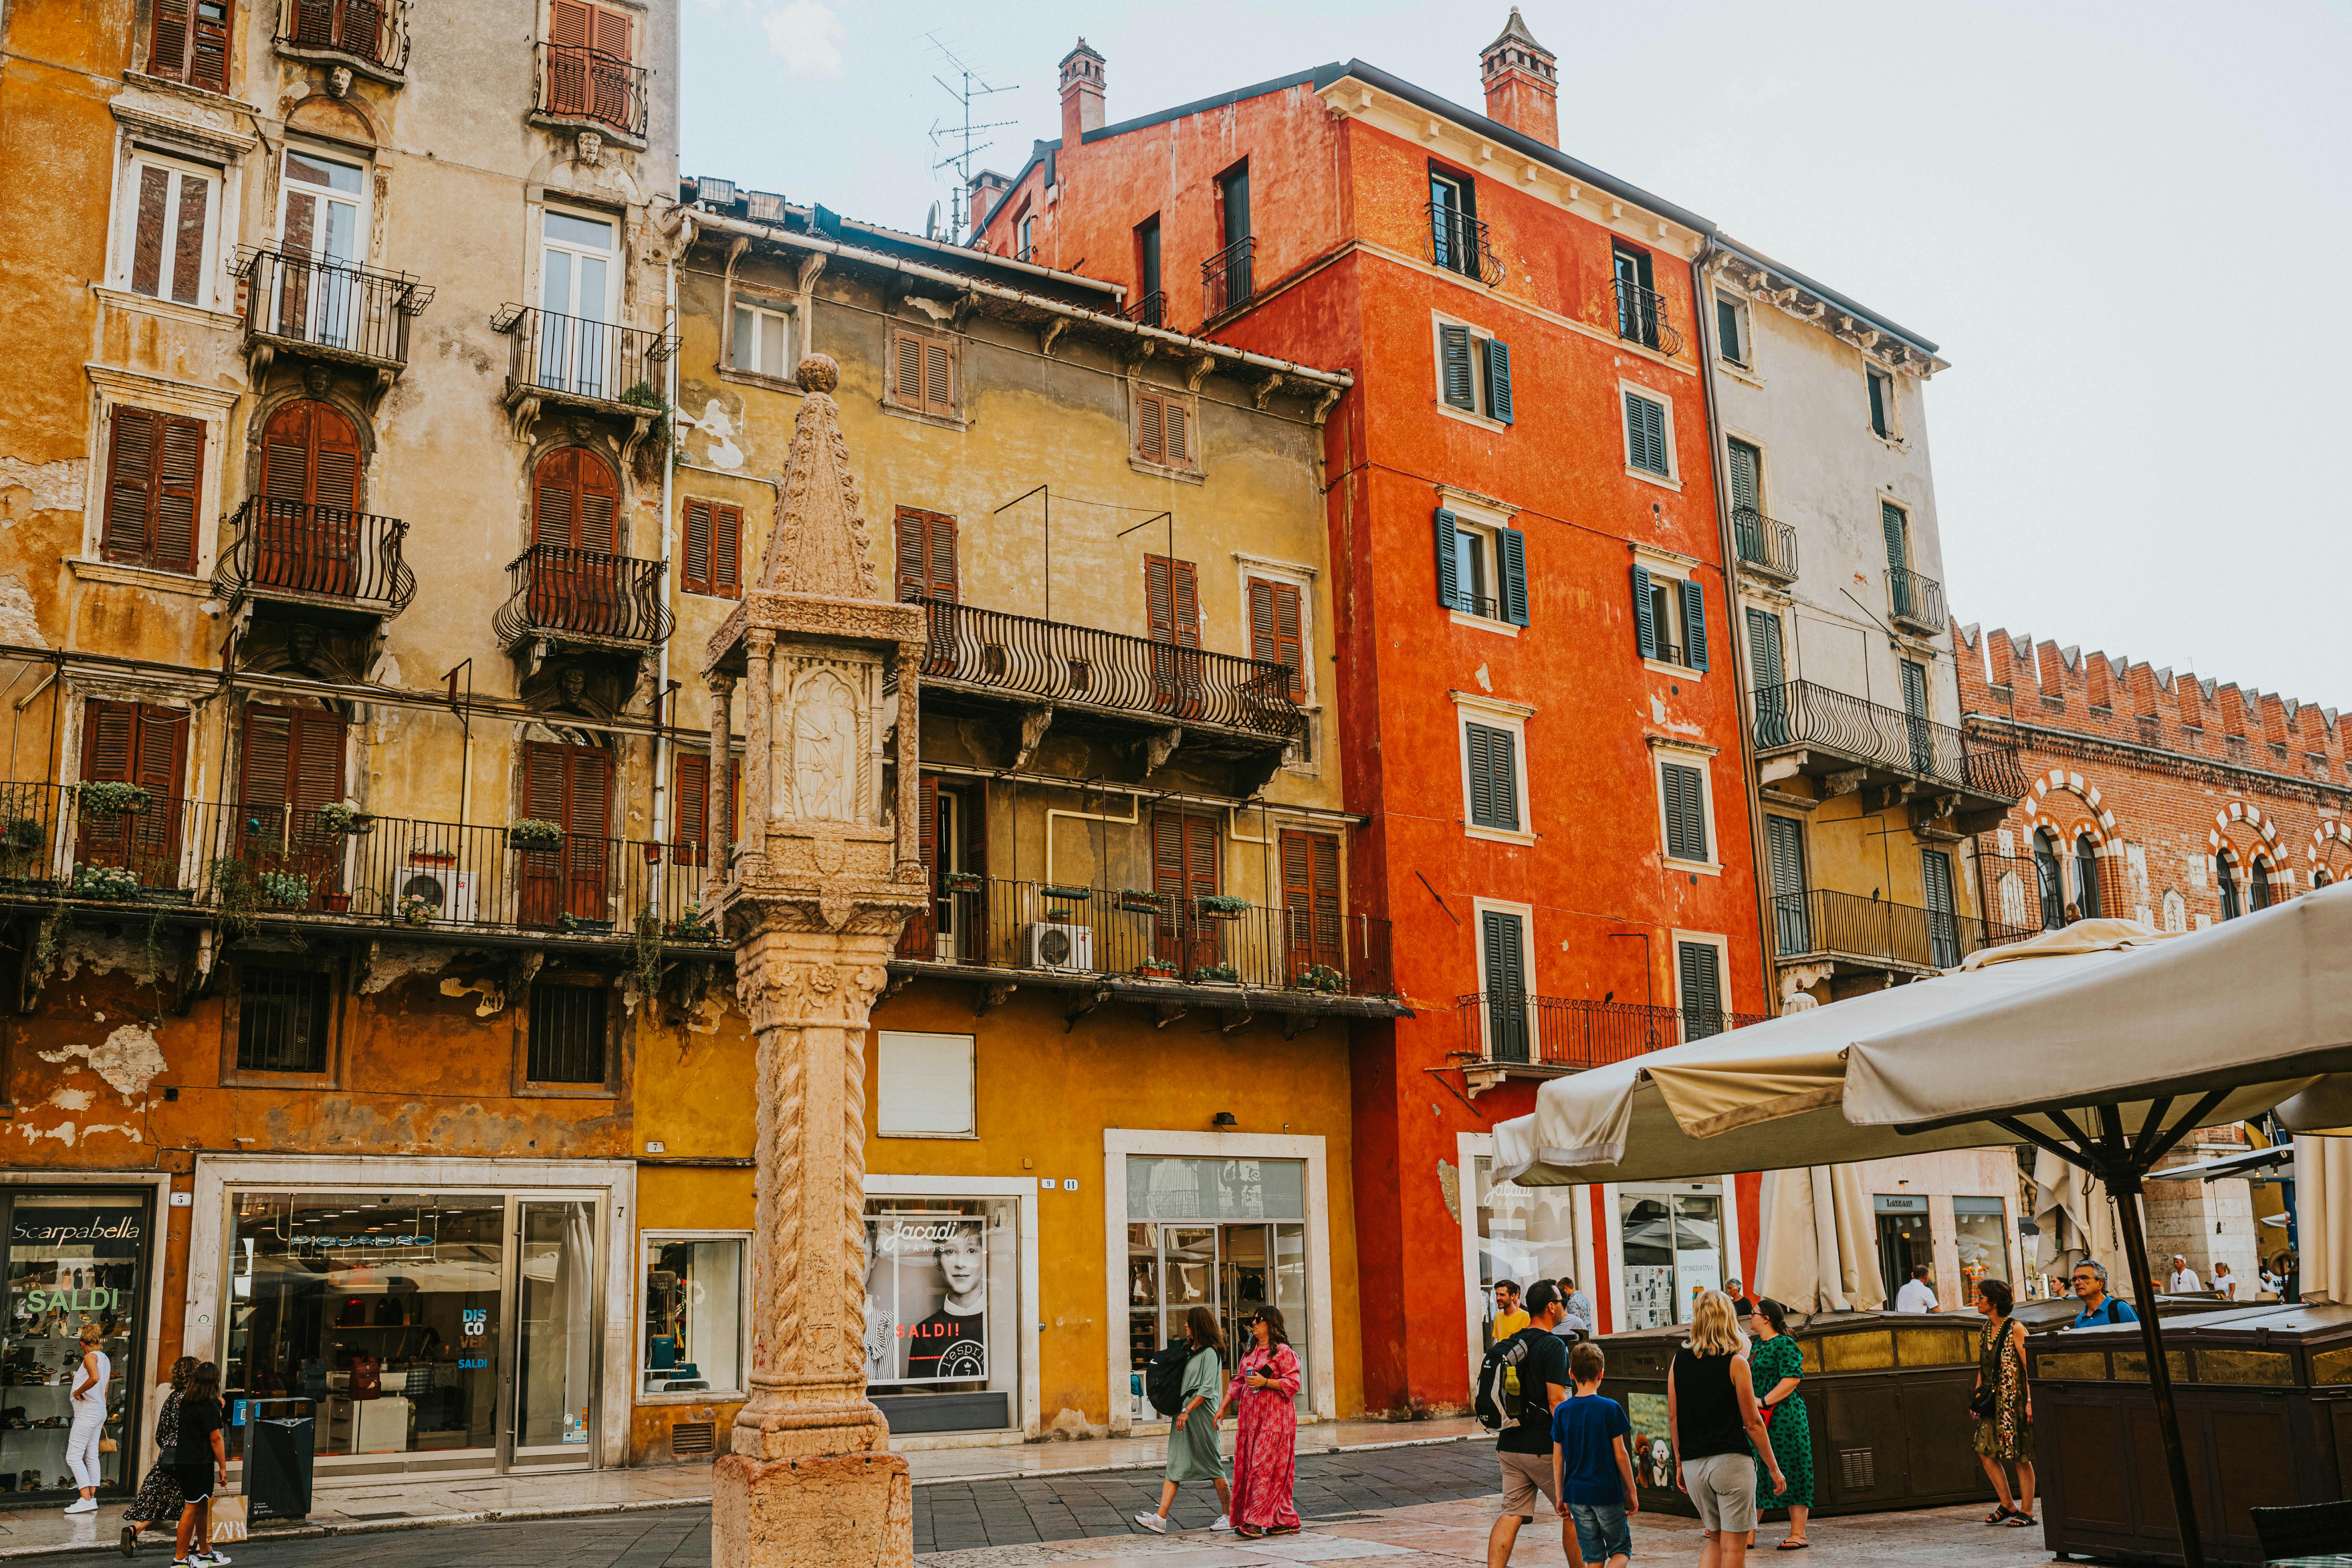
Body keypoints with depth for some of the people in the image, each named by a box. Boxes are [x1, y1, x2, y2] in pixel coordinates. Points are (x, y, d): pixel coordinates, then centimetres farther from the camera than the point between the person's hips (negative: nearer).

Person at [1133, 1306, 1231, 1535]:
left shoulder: (1210, 1353, -11)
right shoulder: (1193, 1351, 16)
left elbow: (1207, 1389, -18)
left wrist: (1187, 1410, -22)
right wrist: (1181, 1411, 11)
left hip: (1201, 1415, -9)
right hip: (1184, 1415, 9)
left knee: (1212, 1465, 0)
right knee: (1175, 1465, 1)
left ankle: (1228, 1516, 12)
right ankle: (1161, 1519, -5)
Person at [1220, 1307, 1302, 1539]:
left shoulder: (1283, 1352, -6)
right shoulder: (1250, 1353, 18)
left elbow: (1293, 1383, -13)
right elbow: (1238, 1382, 21)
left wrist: (1265, 1382, -19)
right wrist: (1223, 1406, 14)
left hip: (1275, 1417, -8)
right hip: (1251, 1417, 8)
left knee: (1264, 1467, -11)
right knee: (1248, 1467, 5)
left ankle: (1255, 1522, -10)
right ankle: (1286, 1521, 11)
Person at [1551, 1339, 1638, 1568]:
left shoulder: (1561, 1411, 0)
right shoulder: (1610, 1409, -9)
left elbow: (1558, 1459, 3)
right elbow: (1620, 1455, -6)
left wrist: (1560, 1497, 12)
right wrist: (1632, 1492, 5)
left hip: (1576, 1495, 3)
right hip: (1608, 1493, -3)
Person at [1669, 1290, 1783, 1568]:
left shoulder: (1679, 1360, 6)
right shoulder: (1735, 1362, -6)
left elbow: (1673, 1417, 8)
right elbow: (1753, 1423, -5)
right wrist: (1773, 1467, 4)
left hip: (1693, 1467, 4)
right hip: (1732, 1462, -4)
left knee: (1715, 1539, 20)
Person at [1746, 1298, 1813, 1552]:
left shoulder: (1785, 1344, -10)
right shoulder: (1755, 1346, 16)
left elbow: (1792, 1379, -19)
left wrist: (1763, 1402, -21)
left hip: (1783, 1416, -9)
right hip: (1758, 1419, 9)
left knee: (1789, 1473, -3)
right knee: (1754, 1473, 8)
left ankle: (1798, 1535, 2)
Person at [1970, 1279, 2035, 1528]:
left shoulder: (2015, 1329, -11)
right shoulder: (1987, 1328, 12)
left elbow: (2030, 1367, -13)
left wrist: (2030, 1401, -19)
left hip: (2015, 1399, -8)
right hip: (1993, 1401, 8)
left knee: (2021, 1457, 0)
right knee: (1986, 1450, 3)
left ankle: (2026, 1512, 8)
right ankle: (2007, 1505, 14)